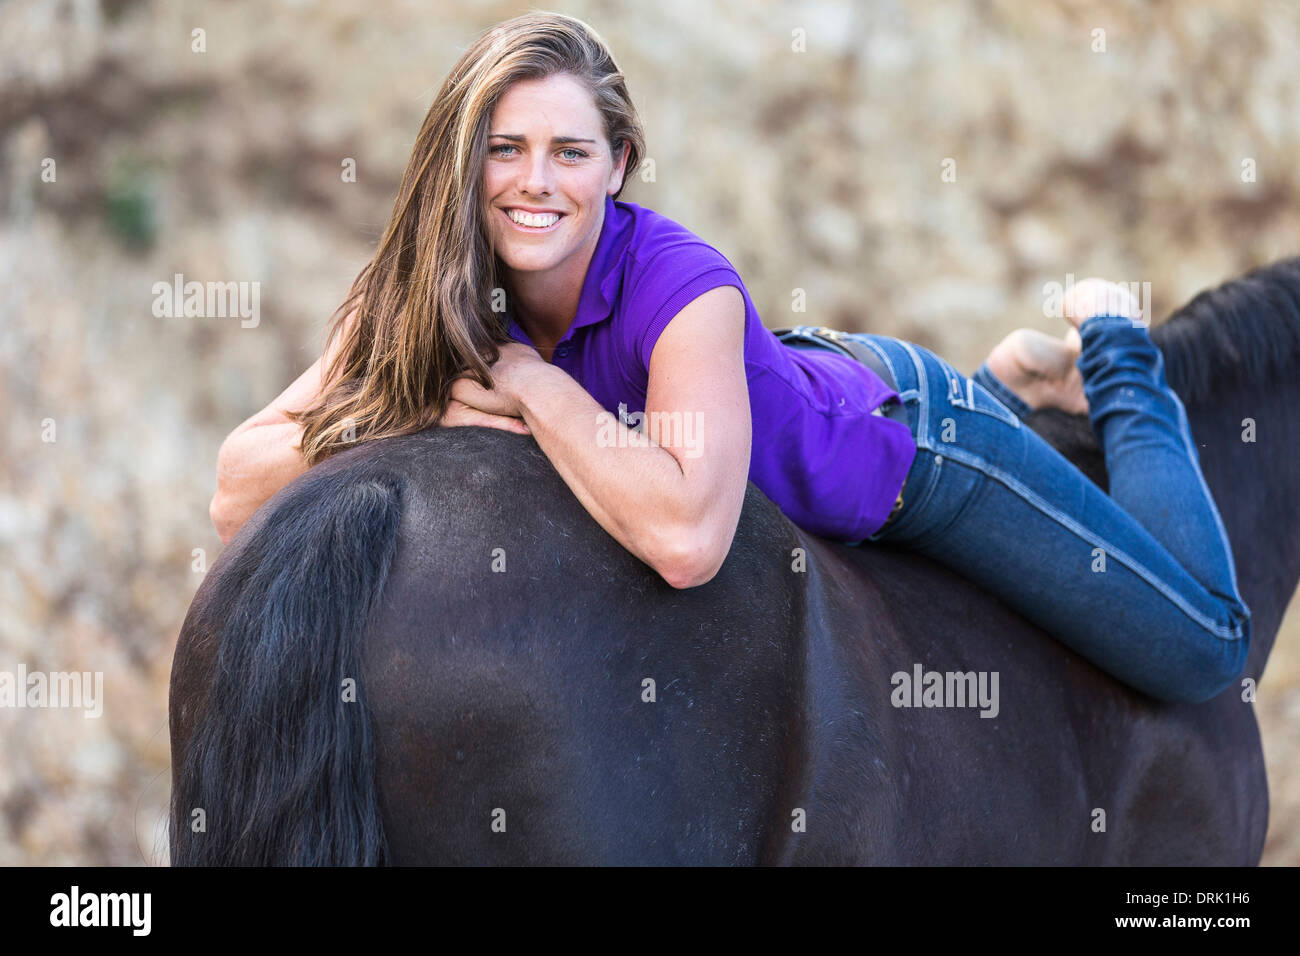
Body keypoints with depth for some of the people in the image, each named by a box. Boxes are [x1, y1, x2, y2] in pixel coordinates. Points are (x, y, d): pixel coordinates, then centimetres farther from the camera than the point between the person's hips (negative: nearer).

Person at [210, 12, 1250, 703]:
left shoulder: (684, 286, -40)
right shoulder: (422, 293, -24)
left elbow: (687, 535, -55)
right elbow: (237, 494, -27)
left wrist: (533, 386, -44)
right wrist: (424, 409, -40)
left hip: (911, 438, -6)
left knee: (1202, 653, 6)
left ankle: (1114, 366, 24)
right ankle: (1021, 380, 45)